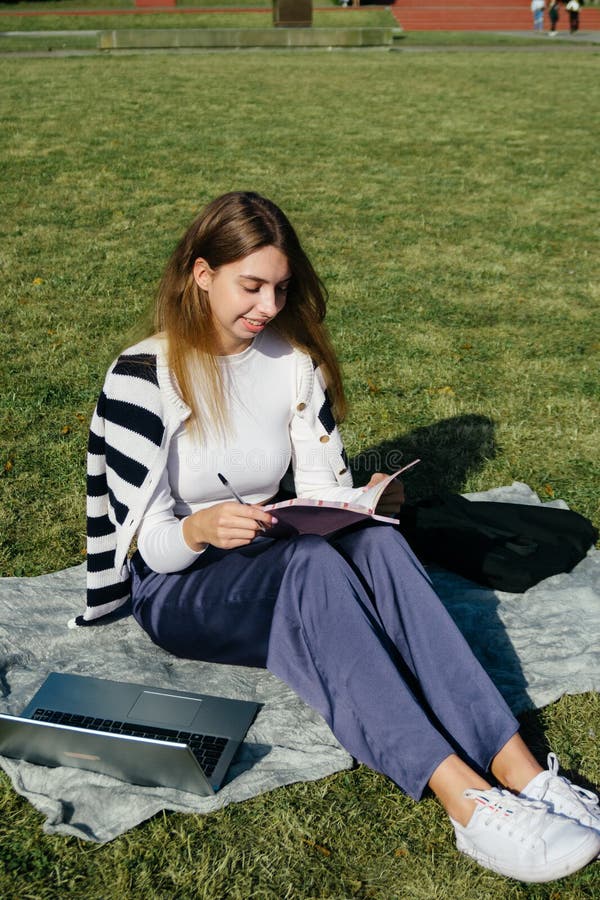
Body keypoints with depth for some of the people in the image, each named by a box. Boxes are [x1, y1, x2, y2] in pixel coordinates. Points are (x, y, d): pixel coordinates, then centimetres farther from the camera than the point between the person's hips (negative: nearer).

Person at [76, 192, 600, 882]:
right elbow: (146, 541, -14)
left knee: (378, 544, -29)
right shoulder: (144, 376, -13)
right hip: (177, 590, -4)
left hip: (273, 572, 4)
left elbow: (324, 491, 4)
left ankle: (517, 769, -37)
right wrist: (200, 529, -35)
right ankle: (467, 802, -43)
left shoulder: (294, 359, 1)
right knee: (312, 565, -36)